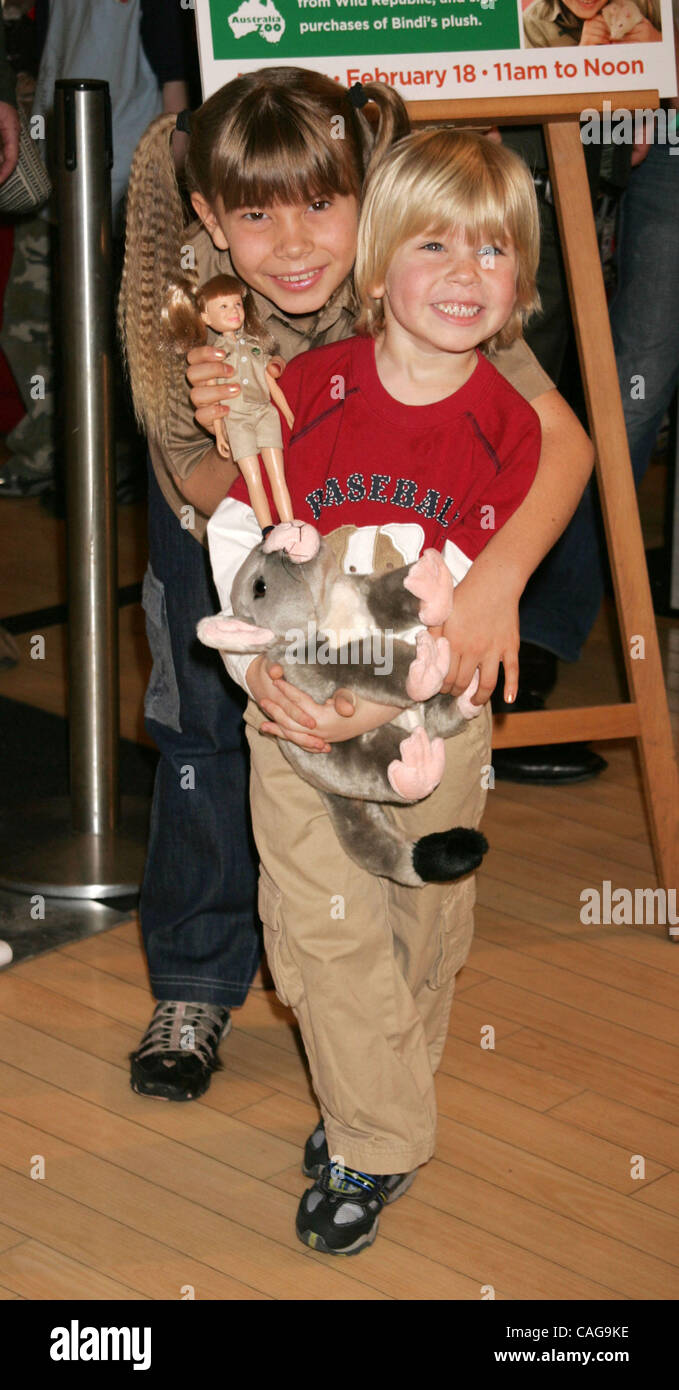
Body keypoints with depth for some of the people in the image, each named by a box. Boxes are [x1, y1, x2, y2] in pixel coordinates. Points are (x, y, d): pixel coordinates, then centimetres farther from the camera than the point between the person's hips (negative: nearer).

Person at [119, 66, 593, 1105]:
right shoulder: (186, 295, -37)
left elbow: (563, 442, -43)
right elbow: (204, 500, -26)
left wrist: (500, 573, -59)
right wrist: (233, 443, -49)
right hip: (220, 509, 0)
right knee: (207, 723, 2)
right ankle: (195, 984, 23)